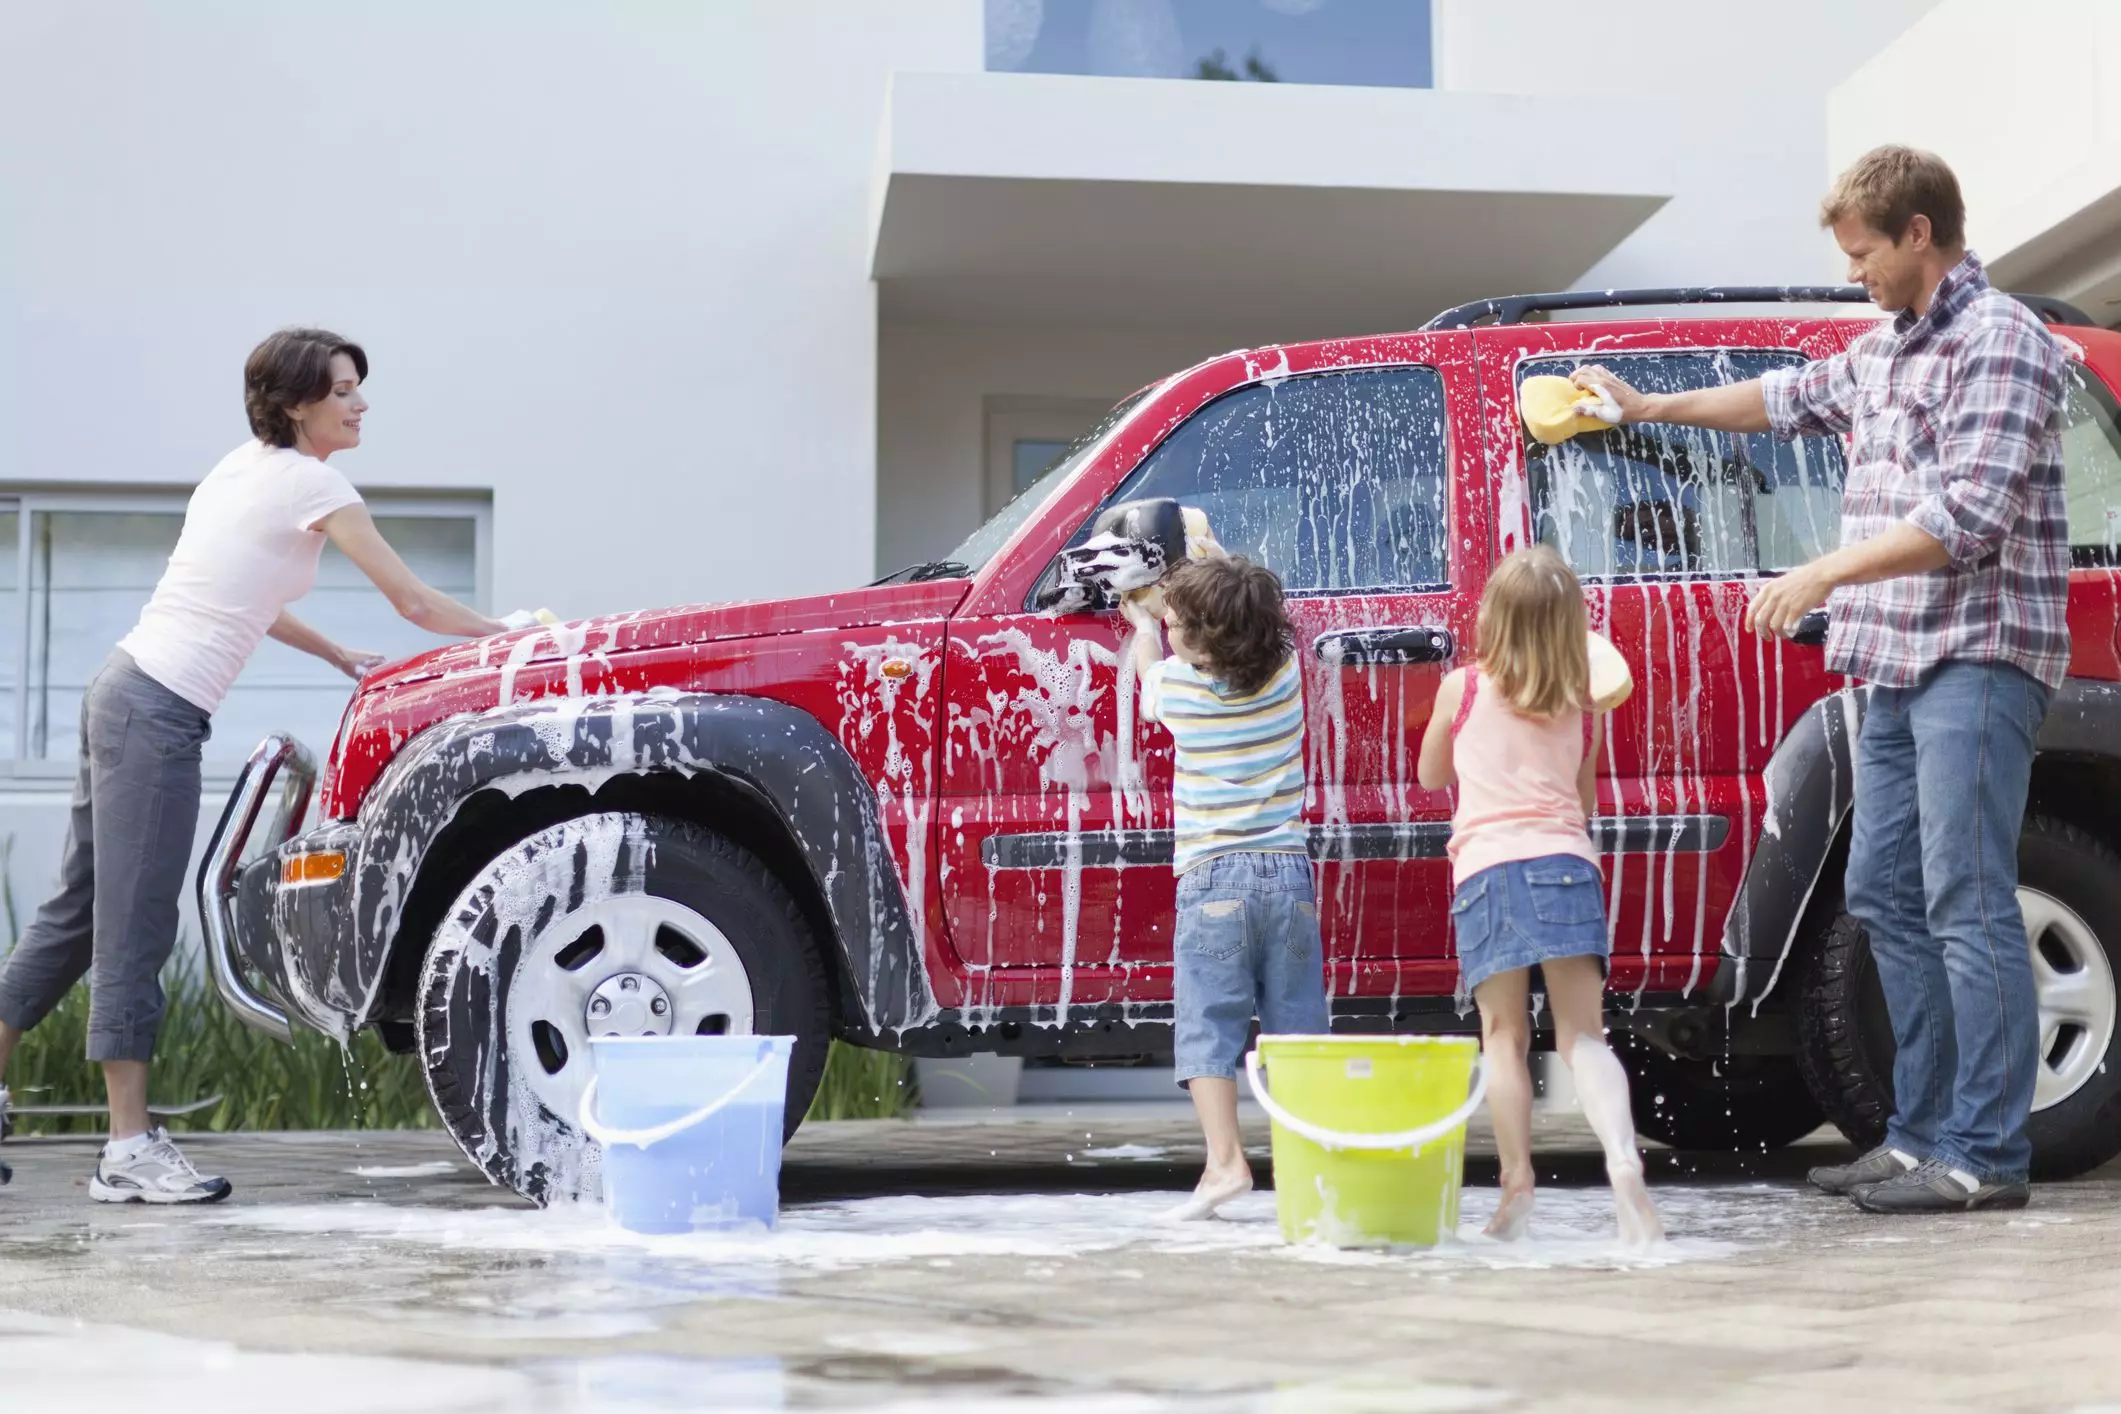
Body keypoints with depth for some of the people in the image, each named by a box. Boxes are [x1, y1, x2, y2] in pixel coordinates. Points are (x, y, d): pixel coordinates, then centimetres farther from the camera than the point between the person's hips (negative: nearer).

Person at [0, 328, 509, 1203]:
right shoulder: (310, 482, -9)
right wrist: (514, 634, 6)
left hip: (125, 693, 10)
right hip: (160, 714, -10)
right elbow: (416, 604, -6)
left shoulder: (249, 466, 17)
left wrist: (340, 658, 26)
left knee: (81, 909, 15)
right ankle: (130, 1151, -2)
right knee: (134, 928, -6)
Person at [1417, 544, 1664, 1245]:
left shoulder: (1461, 689, 10)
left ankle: (1516, 1181, -7)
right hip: (1565, 864, 1)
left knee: (1504, 1036, 3)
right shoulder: (1583, 708, 16)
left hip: (1484, 868, -1)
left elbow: (1431, 775, 25)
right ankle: (1623, 1161, -24)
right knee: (1583, 1035, -2)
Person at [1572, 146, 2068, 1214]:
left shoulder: (1999, 344, -11)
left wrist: (1827, 574, -19)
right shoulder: (1884, 350, 17)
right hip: (1899, 665, 10)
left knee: (1967, 902, -11)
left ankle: (1985, 1156, -8)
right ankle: (1923, 1136, 17)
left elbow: (1969, 516, -20)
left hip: (1976, 657, -10)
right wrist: (1651, 408, 41)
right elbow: (1792, 400, 36)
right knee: (1886, 897, 10)